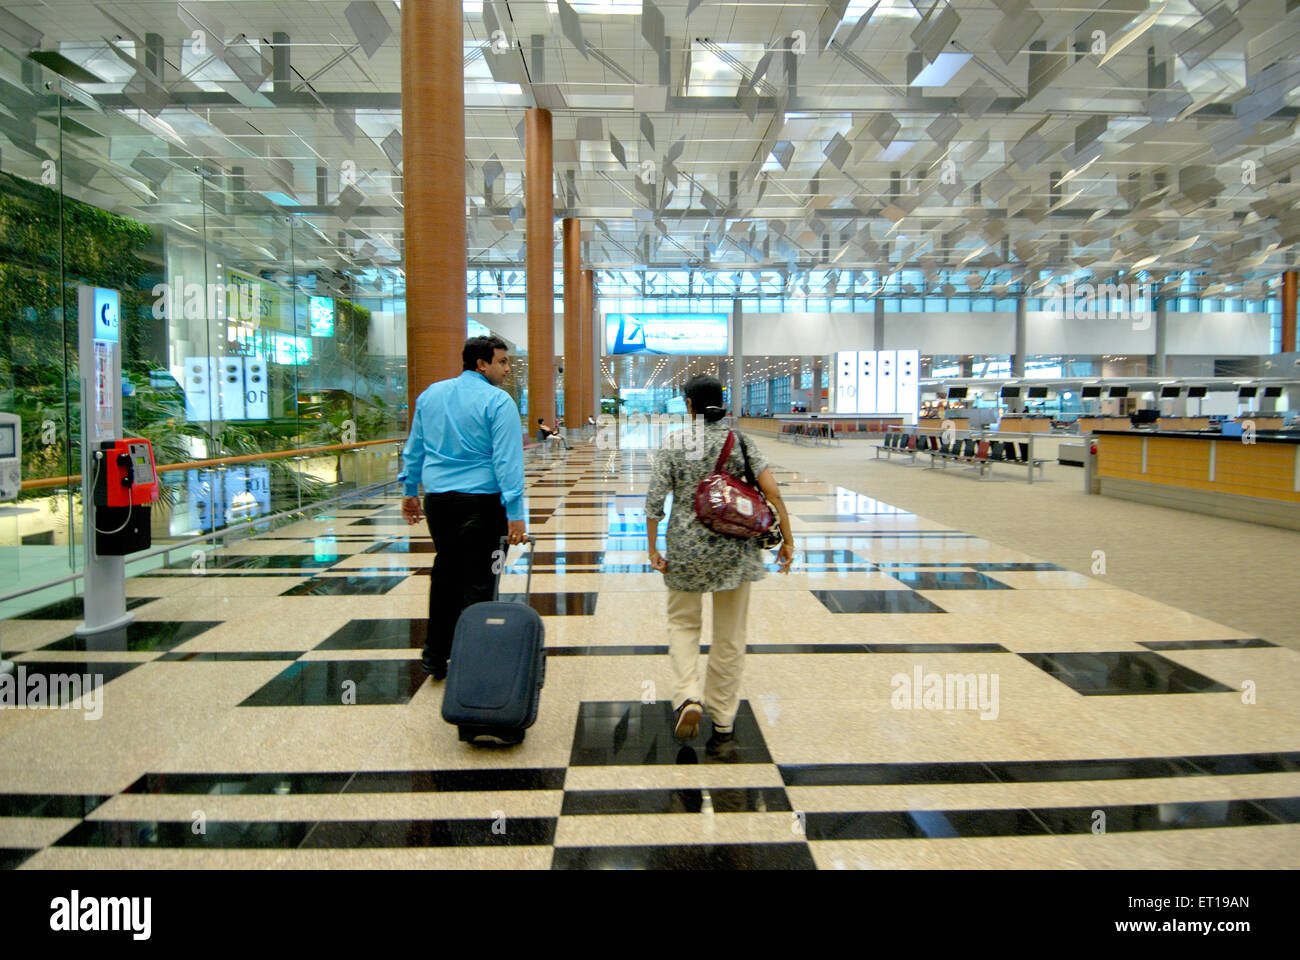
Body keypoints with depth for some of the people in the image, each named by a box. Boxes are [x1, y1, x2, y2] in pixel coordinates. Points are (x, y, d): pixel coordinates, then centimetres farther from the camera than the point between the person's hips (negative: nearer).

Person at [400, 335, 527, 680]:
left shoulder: (430, 394, 12)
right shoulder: (498, 401, -8)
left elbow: (414, 449, 17)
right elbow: (507, 461, -14)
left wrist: (410, 491, 26)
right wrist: (515, 514, -15)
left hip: (436, 498, 6)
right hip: (481, 501, -6)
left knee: (445, 574, 19)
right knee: (477, 583, 2)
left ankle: (435, 657, 28)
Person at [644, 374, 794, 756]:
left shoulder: (673, 443, -4)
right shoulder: (740, 439, 0)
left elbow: (654, 501, -8)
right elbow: (771, 491, -7)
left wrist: (653, 548, 2)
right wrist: (787, 539, 0)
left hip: (686, 547, -1)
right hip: (736, 550, 1)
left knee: (682, 622, 19)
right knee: (730, 636, 11)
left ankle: (688, 697, -3)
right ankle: (723, 727, 19)